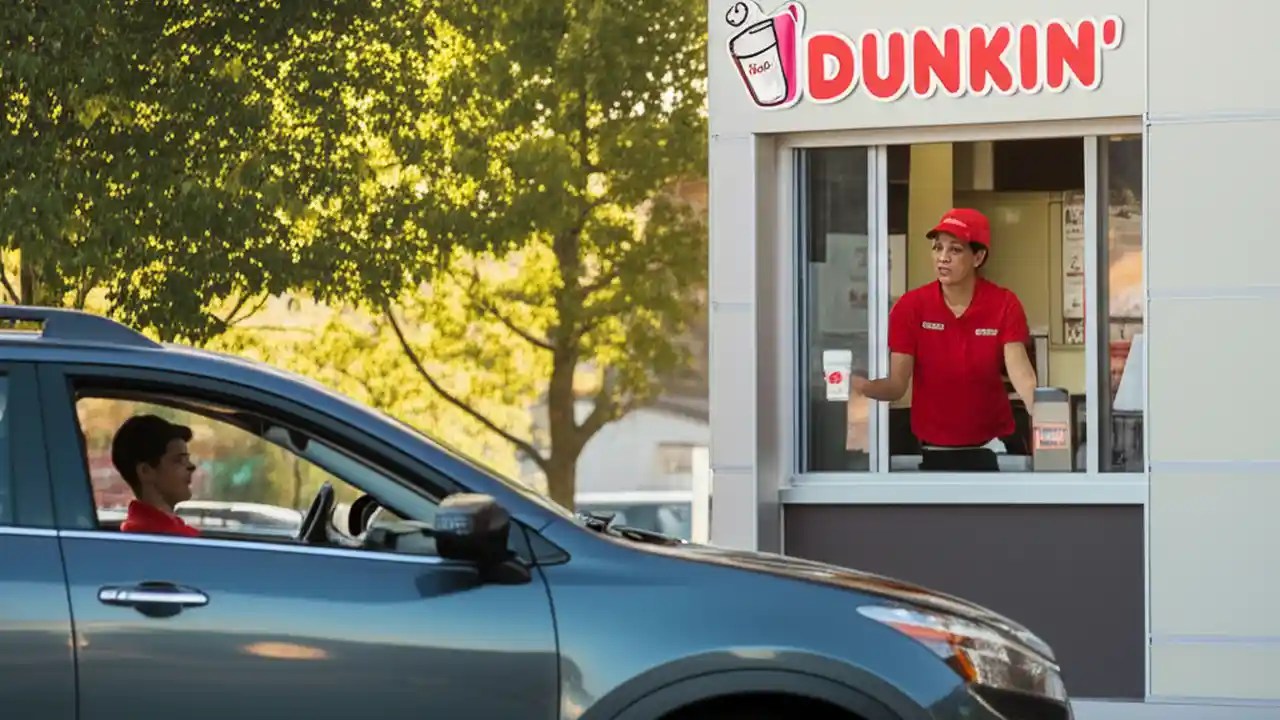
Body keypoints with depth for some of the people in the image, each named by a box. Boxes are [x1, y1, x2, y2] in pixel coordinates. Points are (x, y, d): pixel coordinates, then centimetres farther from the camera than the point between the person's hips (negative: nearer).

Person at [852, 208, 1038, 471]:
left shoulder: (1004, 305, -7)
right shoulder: (911, 306, -6)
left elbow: (1021, 374, -18)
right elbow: (897, 384, -8)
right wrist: (860, 385, -30)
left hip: (989, 451, 0)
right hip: (933, 452, 0)